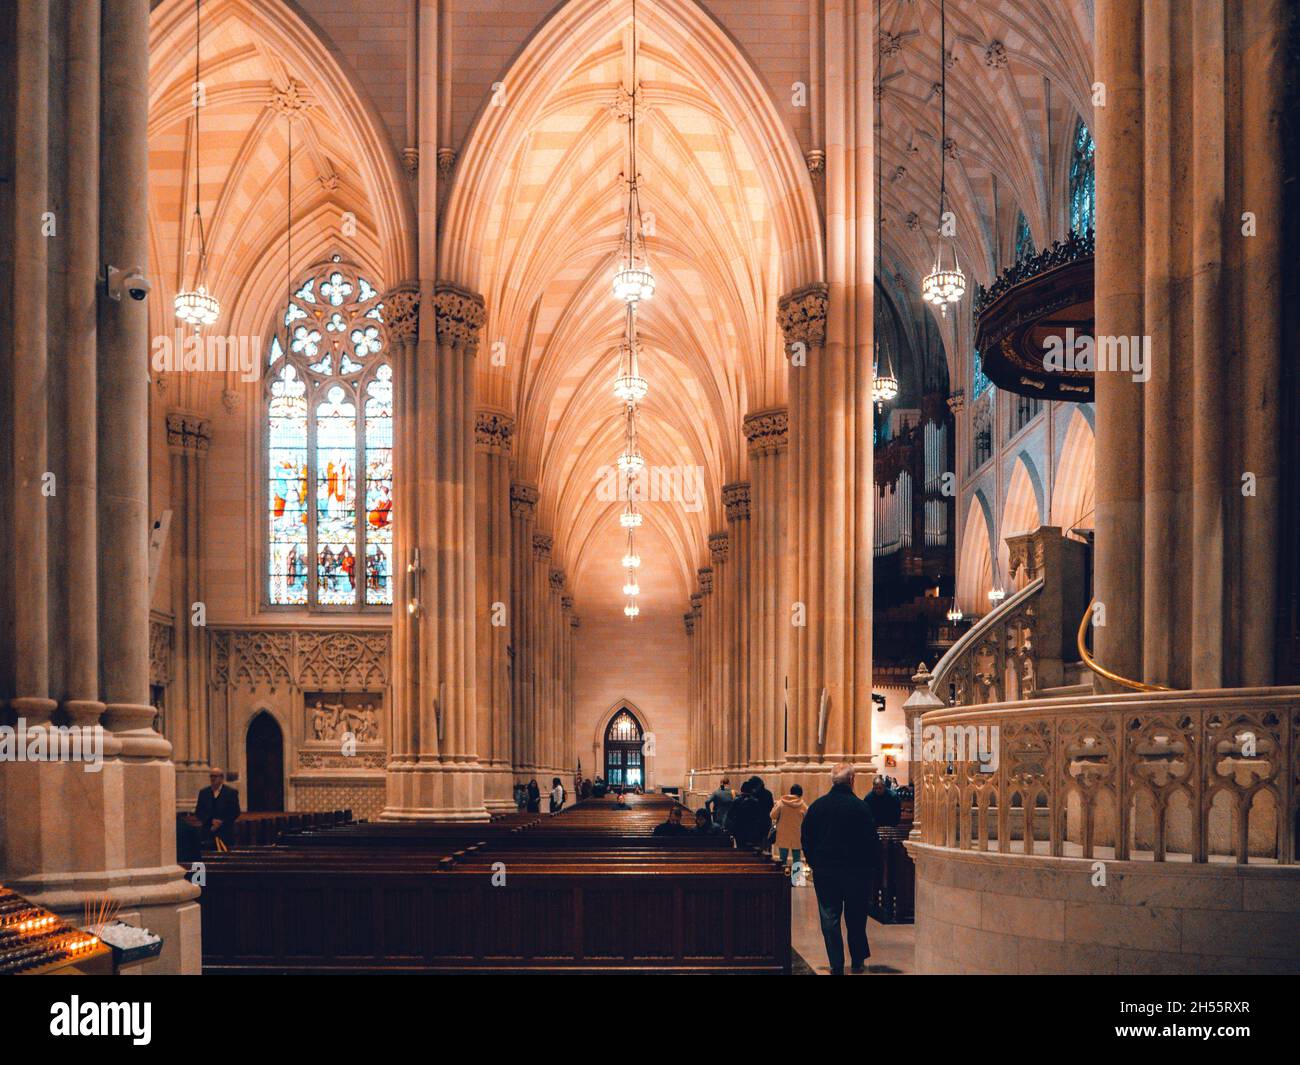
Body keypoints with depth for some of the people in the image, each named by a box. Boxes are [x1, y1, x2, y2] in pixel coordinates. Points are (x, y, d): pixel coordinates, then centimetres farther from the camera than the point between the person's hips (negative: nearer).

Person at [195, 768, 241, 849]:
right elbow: (198, 812, 7)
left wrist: (221, 822, -11)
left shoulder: (231, 793, 3)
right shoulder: (203, 793, 11)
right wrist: (211, 821, -8)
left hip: (226, 834, -2)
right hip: (208, 834, 2)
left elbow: (235, 813, 0)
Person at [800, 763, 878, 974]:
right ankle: (858, 961, 21)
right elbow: (872, 841, -8)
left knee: (830, 919, 6)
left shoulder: (817, 806, -2)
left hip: (824, 872, 1)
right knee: (856, 918, 13)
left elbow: (805, 839, 5)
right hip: (856, 872, -1)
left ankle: (836, 964, 3)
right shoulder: (861, 807, -11)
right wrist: (868, 866, 7)